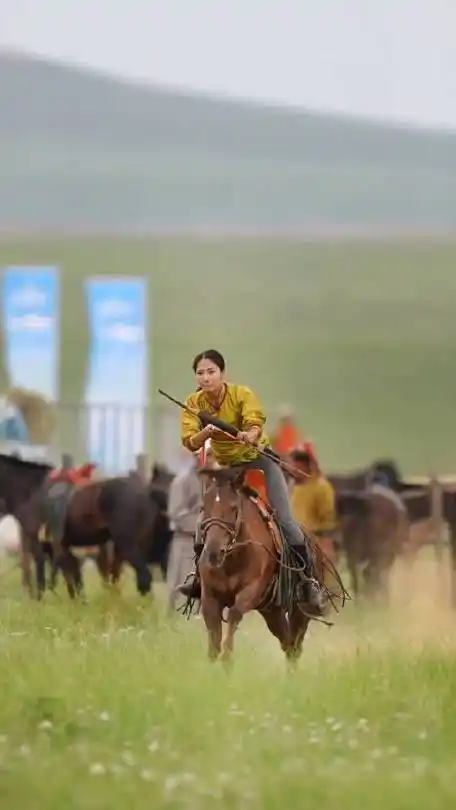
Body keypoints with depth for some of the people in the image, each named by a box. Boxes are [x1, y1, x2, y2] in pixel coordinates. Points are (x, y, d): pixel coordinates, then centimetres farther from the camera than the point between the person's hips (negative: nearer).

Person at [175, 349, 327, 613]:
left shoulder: (242, 394, -21)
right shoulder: (194, 403, -11)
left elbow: (255, 423, -38)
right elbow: (190, 442, -20)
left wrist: (250, 435, -61)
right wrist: (206, 433, -42)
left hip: (258, 459, -4)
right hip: (225, 466, 4)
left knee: (284, 519, -11)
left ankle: (311, 581, -3)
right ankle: (199, 574, 15)